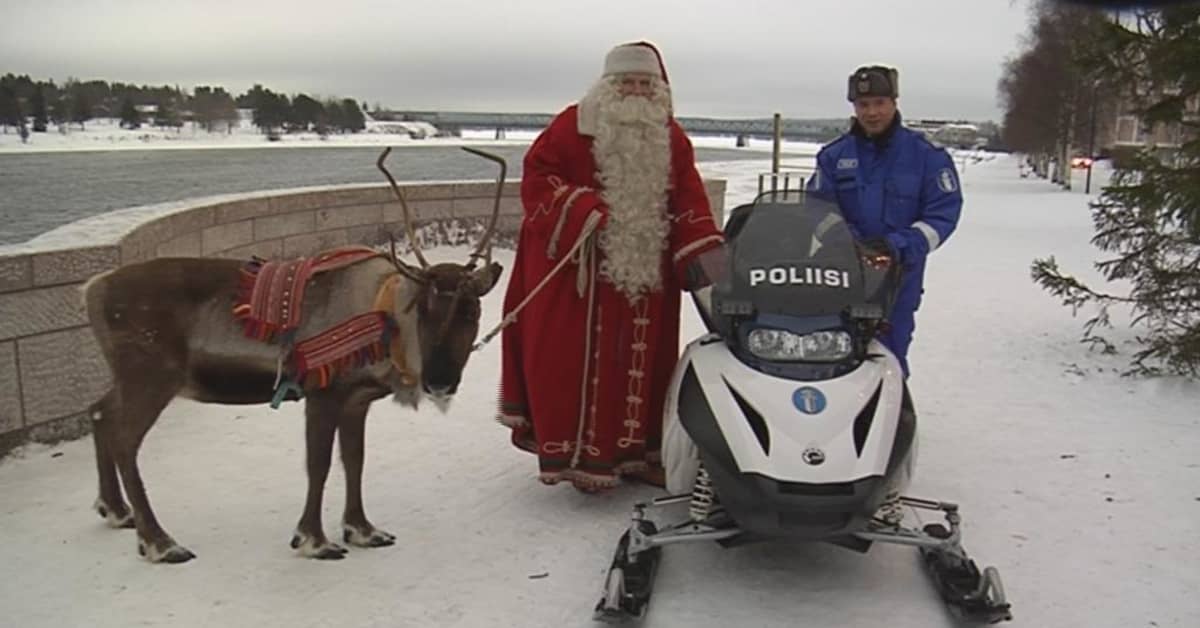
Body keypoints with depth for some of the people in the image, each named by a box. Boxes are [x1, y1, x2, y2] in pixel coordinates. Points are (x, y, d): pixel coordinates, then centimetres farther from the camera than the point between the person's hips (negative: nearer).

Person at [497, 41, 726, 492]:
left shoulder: (672, 139, 10)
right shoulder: (572, 126, -4)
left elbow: (689, 200, 3)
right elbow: (537, 177, -7)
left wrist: (699, 254, -11)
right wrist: (582, 212, -20)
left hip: (646, 275, 4)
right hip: (574, 273, -4)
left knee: (640, 363, 10)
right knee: (577, 361, -2)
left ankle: (636, 451, 22)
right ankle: (575, 452, 7)